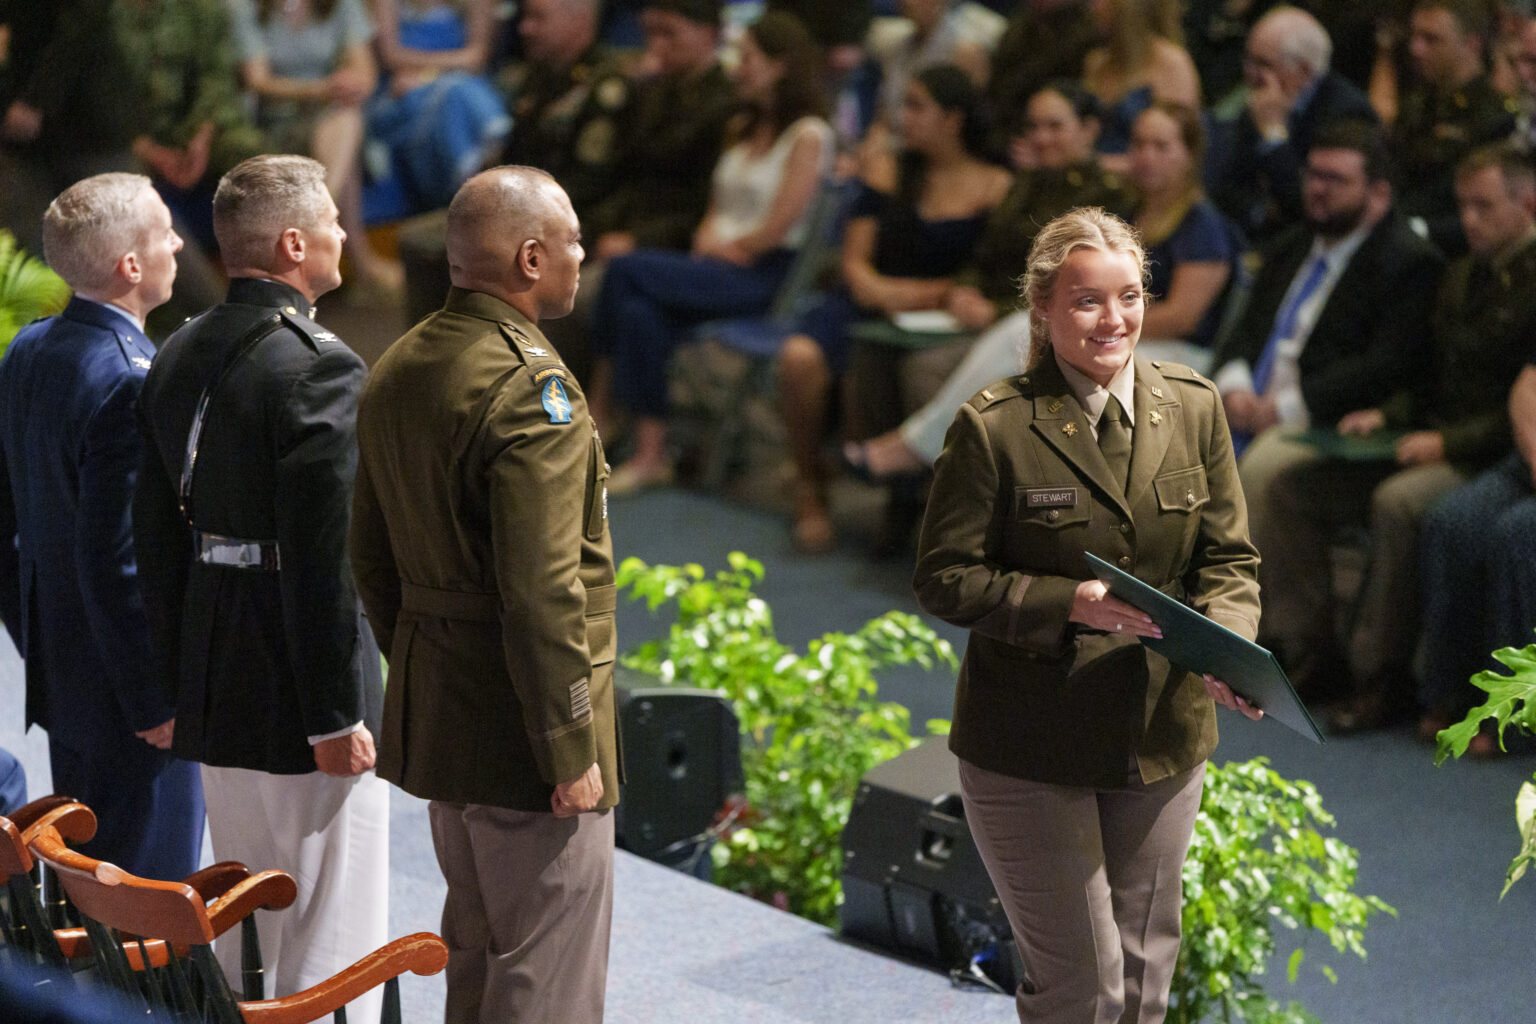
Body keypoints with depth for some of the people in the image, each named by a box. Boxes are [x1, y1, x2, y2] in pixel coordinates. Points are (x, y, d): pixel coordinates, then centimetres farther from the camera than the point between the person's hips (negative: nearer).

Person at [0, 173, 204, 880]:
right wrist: (157, 701, -18)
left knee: (78, 877, 21)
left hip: (59, 677, 9)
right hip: (123, 689, -9)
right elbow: (118, 560, -25)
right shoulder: (127, 384, -25)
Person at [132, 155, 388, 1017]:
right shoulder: (318, 367, -18)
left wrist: (181, 681, 18)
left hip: (216, 697, 8)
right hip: (299, 699, -8)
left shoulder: (180, 359, 8)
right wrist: (337, 716, -17)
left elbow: (158, 543, 12)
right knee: (331, 943, -2)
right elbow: (325, 557, -21)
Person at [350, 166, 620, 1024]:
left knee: (476, 949, 22)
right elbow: (542, 591, -23)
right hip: (517, 728, -9)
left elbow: (373, 557, 16)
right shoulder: (530, 386, -20)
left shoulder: (397, 371, 8)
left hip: (433, 717, 9)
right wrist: (571, 749, -18)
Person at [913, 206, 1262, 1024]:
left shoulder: (1194, 409, 1)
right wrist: (1072, 603, -23)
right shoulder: (994, 427, -13)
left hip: (1163, 741, 5)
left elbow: (1228, 558, 4)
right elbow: (944, 579, -9)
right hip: (1030, 751, -5)